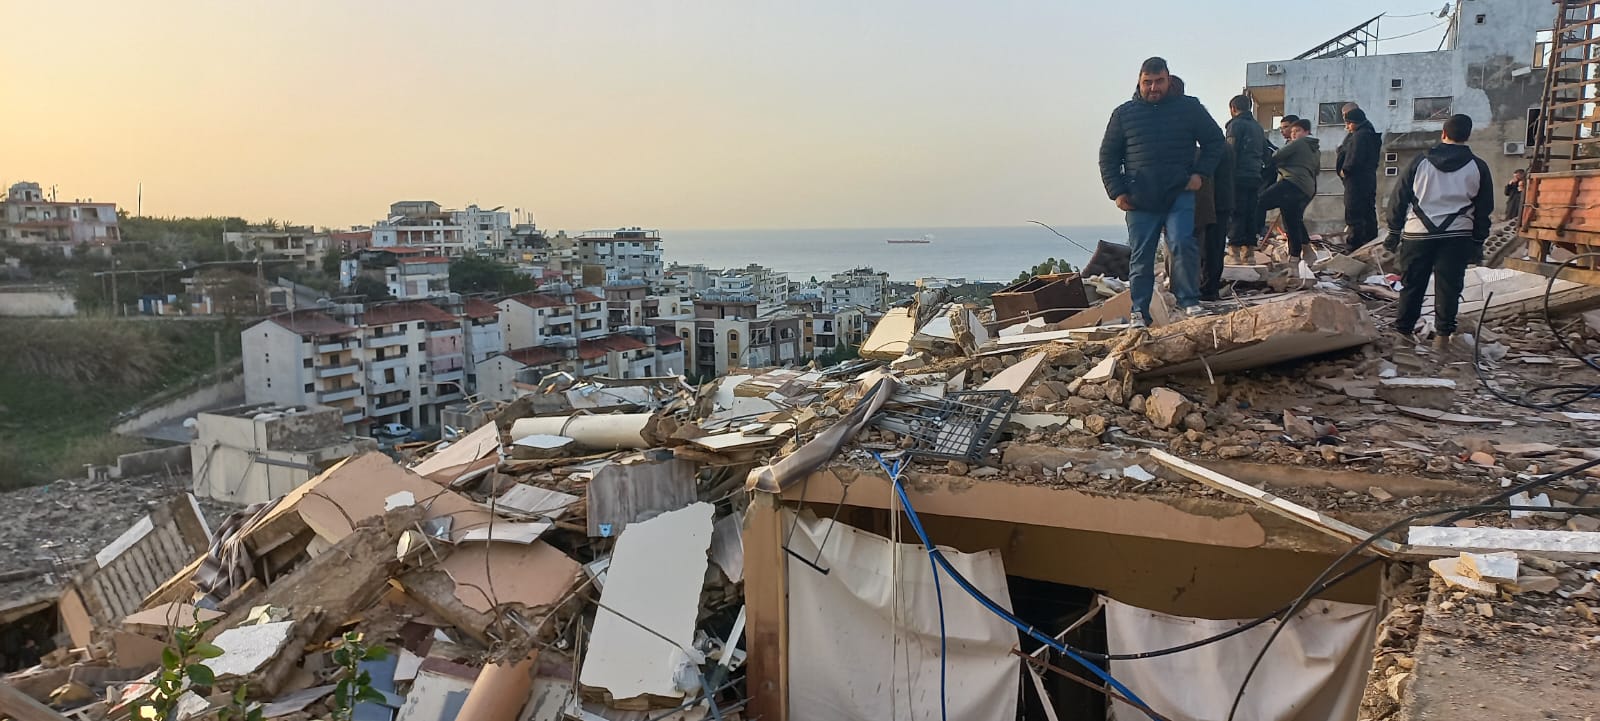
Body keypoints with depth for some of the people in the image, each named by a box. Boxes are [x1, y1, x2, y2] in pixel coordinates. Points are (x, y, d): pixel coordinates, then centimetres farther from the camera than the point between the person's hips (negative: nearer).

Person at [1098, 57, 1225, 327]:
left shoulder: (1189, 108, 7)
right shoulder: (1123, 114, 8)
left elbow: (1214, 140, 13)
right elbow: (1108, 155, 11)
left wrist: (1199, 173, 0)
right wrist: (1116, 192, 1)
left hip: (1180, 196, -1)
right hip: (1139, 201, 1)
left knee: (1182, 244, -16)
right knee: (1140, 258, 4)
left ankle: (1189, 302, -4)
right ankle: (1139, 312, 12)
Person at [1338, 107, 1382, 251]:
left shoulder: (1360, 135, -16)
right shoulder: (1369, 134, 17)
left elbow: (1354, 159, -24)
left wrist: (1344, 170, -7)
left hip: (1357, 180, -11)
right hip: (1368, 178, 11)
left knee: (1354, 214, -9)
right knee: (1368, 212, 17)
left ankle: (1355, 244, -9)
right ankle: (1371, 240, 25)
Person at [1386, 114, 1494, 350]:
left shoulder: (1420, 162, 3)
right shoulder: (1477, 167, 5)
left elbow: (1400, 198, 5)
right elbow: (1484, 209, 9)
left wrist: (1394, 233, 11)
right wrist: (1478, 242, 16)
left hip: (1417, 233, 0)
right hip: (1457, 236, 0)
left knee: (1412, 284, 8)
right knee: (1448, 286, 2)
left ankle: (1403, 330, 12)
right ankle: (1442, 335, 1)